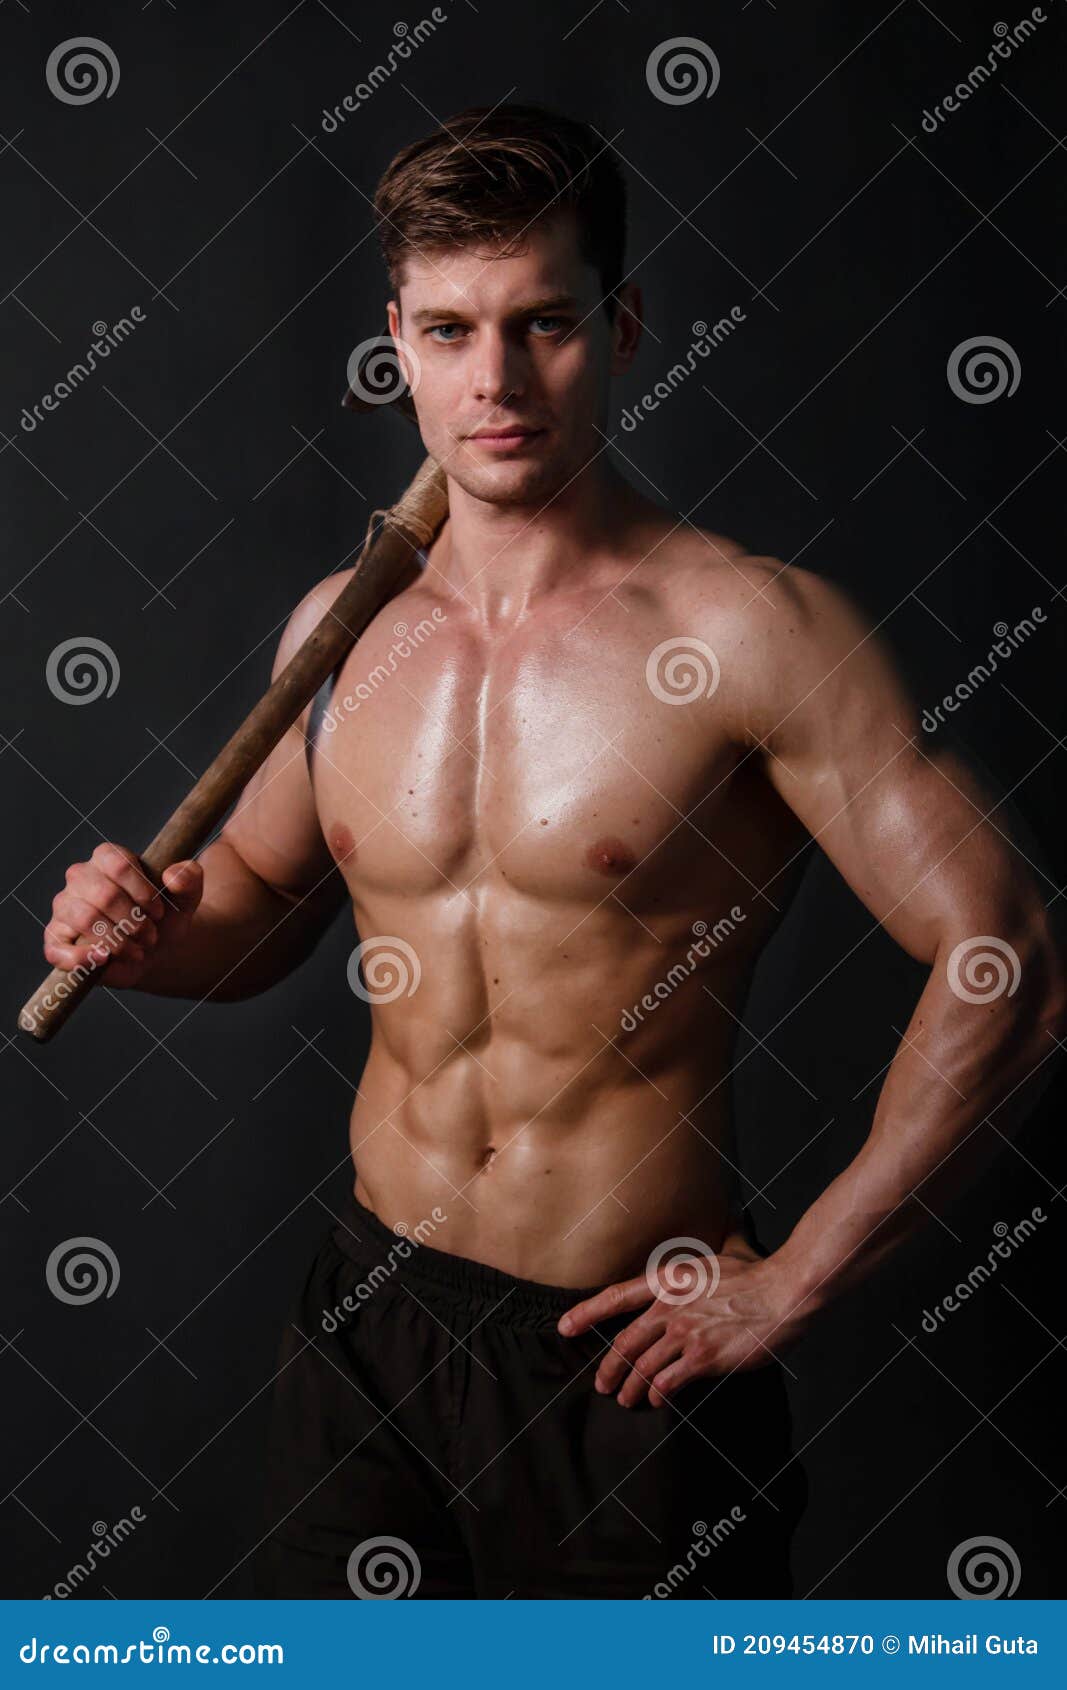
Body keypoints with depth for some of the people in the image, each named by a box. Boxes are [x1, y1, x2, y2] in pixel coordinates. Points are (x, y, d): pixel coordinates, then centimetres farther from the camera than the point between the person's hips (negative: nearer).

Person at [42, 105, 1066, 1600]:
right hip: (369, 1321, 4)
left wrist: (795, 1281, -13)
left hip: (631, 1357, -4)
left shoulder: (754, 629, -15)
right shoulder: (338, 628, 2)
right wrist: (161, 932, -5)